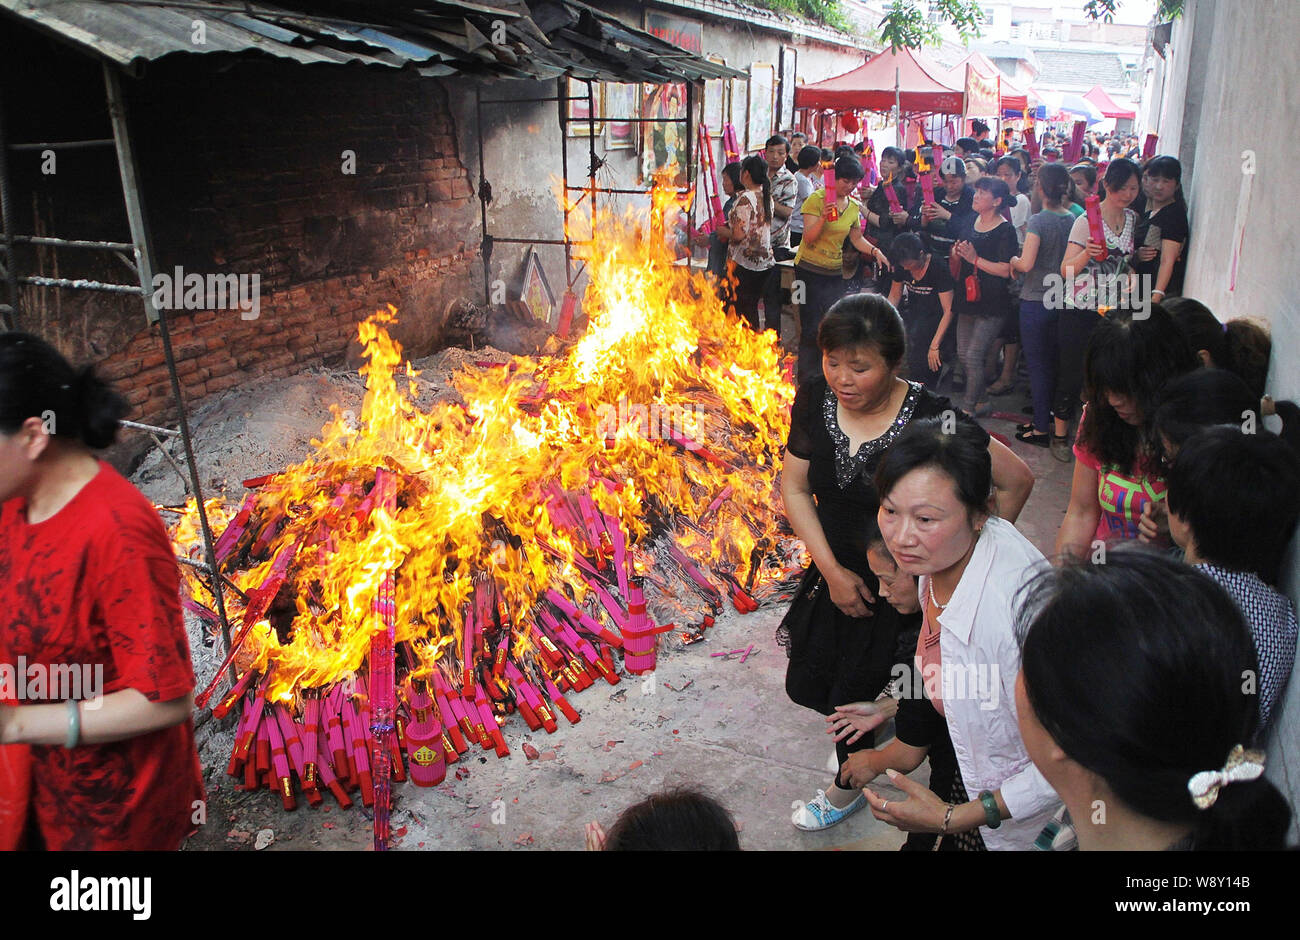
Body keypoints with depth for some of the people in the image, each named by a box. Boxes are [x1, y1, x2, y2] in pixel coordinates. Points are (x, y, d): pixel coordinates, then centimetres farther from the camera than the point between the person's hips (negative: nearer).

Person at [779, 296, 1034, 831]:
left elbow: (1015, 481, -17)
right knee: (807, 685, 15)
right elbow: (795, 489, -3)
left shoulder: (931, 419, -26)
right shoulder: (814, 400, -11)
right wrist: (833, 571, -8)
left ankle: (848, 789, 39)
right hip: (839, 572, 5)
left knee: (850, 700, 6)